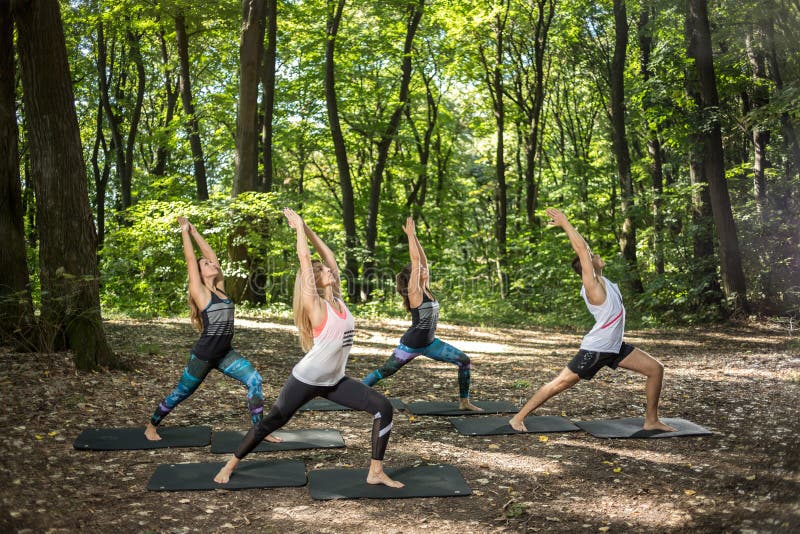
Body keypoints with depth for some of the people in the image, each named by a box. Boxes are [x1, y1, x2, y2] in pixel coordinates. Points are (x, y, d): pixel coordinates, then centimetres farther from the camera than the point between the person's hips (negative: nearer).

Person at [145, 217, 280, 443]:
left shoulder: (220, 288, 6)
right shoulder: (199, 291, -9)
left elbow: (211, 255, 9)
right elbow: (191, 259, -9)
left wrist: (195, 232, 14)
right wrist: (185, 232, 1)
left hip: (225, 353, 6)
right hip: (203, 355, -6)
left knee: (254, 380, -11)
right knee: (179, 394, 11)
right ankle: (151, 426, 34)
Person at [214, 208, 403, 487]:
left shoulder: (338, 300, 4)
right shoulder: (314, 304, -12)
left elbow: (328, 256, 9)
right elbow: (305, 259, -15)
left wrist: (307, 229, 10)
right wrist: (299, 227, -5)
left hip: (334, 381, 6)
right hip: (307, 380, -6)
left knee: (383, 408, -7)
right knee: (271, 422, 6)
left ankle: (376, 473, -1)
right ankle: (231, 464, 27)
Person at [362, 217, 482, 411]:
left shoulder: (425, 289, 5)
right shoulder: (414, 291, -15)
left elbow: (423, 259, 5)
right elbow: (415, 260, -21)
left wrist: (414, 237, 5)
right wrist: (410, 234, -16)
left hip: (429, 343, 7)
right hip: (411, 344, -7)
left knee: (464, 360, -1)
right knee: (384, 372, 4)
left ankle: (464, 402, 7)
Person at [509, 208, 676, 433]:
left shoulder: (600, 281, 6)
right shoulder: (593, 286, -17)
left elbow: (583, 247, 11)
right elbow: (581, 249, -24)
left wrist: (565, 225, 10)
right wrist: (564, 223, -20)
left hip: (615, 347, 9)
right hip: (595, 350, -9)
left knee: (656, 369, 7)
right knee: (558, 384, -4)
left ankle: (651, 421, 15)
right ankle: (518, 418, 4)